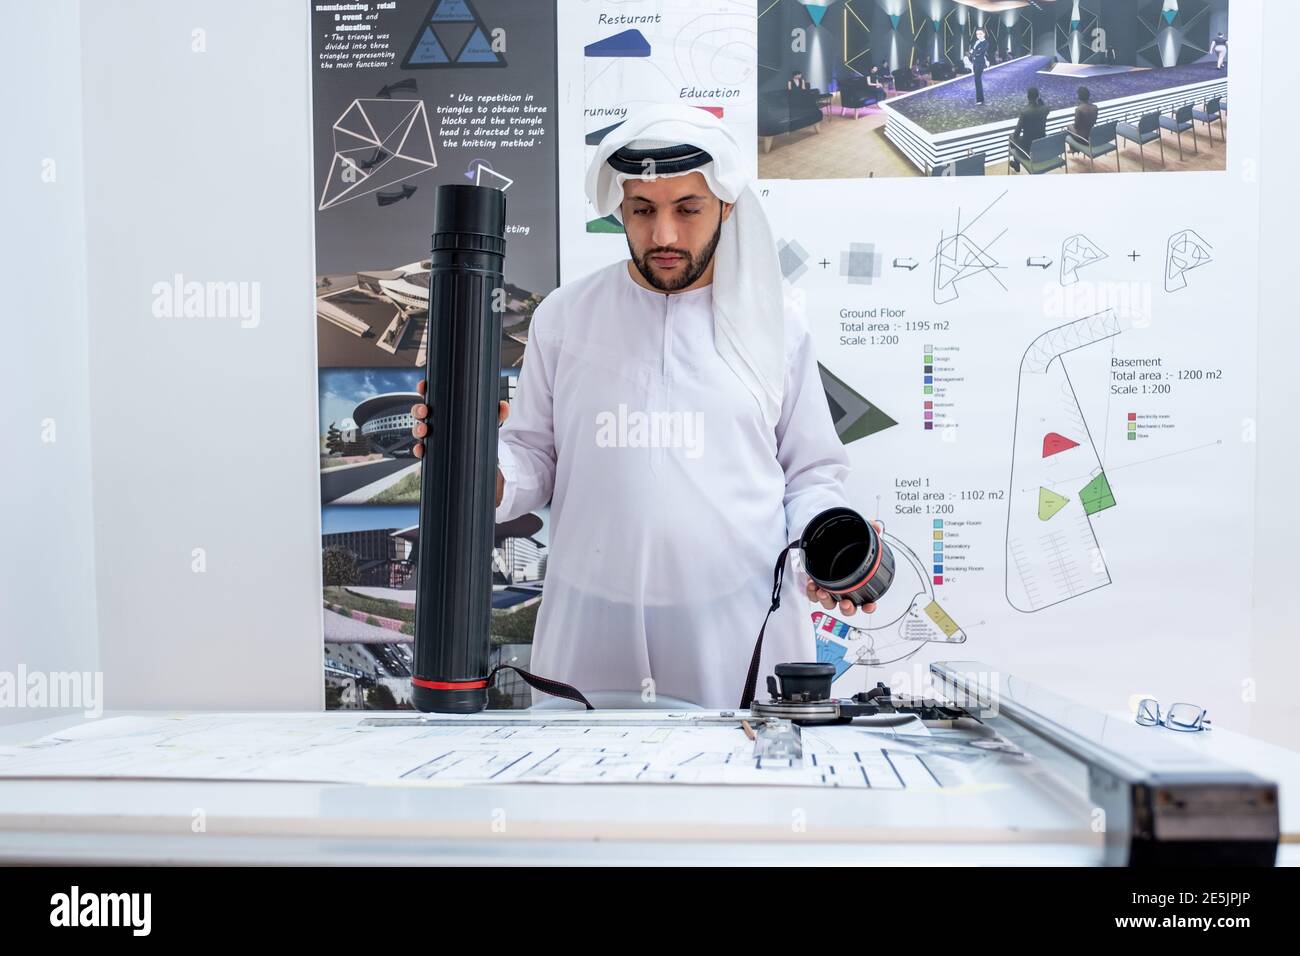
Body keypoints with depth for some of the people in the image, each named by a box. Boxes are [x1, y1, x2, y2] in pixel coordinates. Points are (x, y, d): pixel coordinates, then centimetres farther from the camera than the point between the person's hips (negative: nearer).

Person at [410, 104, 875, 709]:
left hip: (740, 620, 0)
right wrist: (483, 474, -12)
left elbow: (813, 470, 10)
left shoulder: (775, 327, 5)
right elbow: (534, 456, 9)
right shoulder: (564, 316, 6)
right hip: (590, 618, 1)